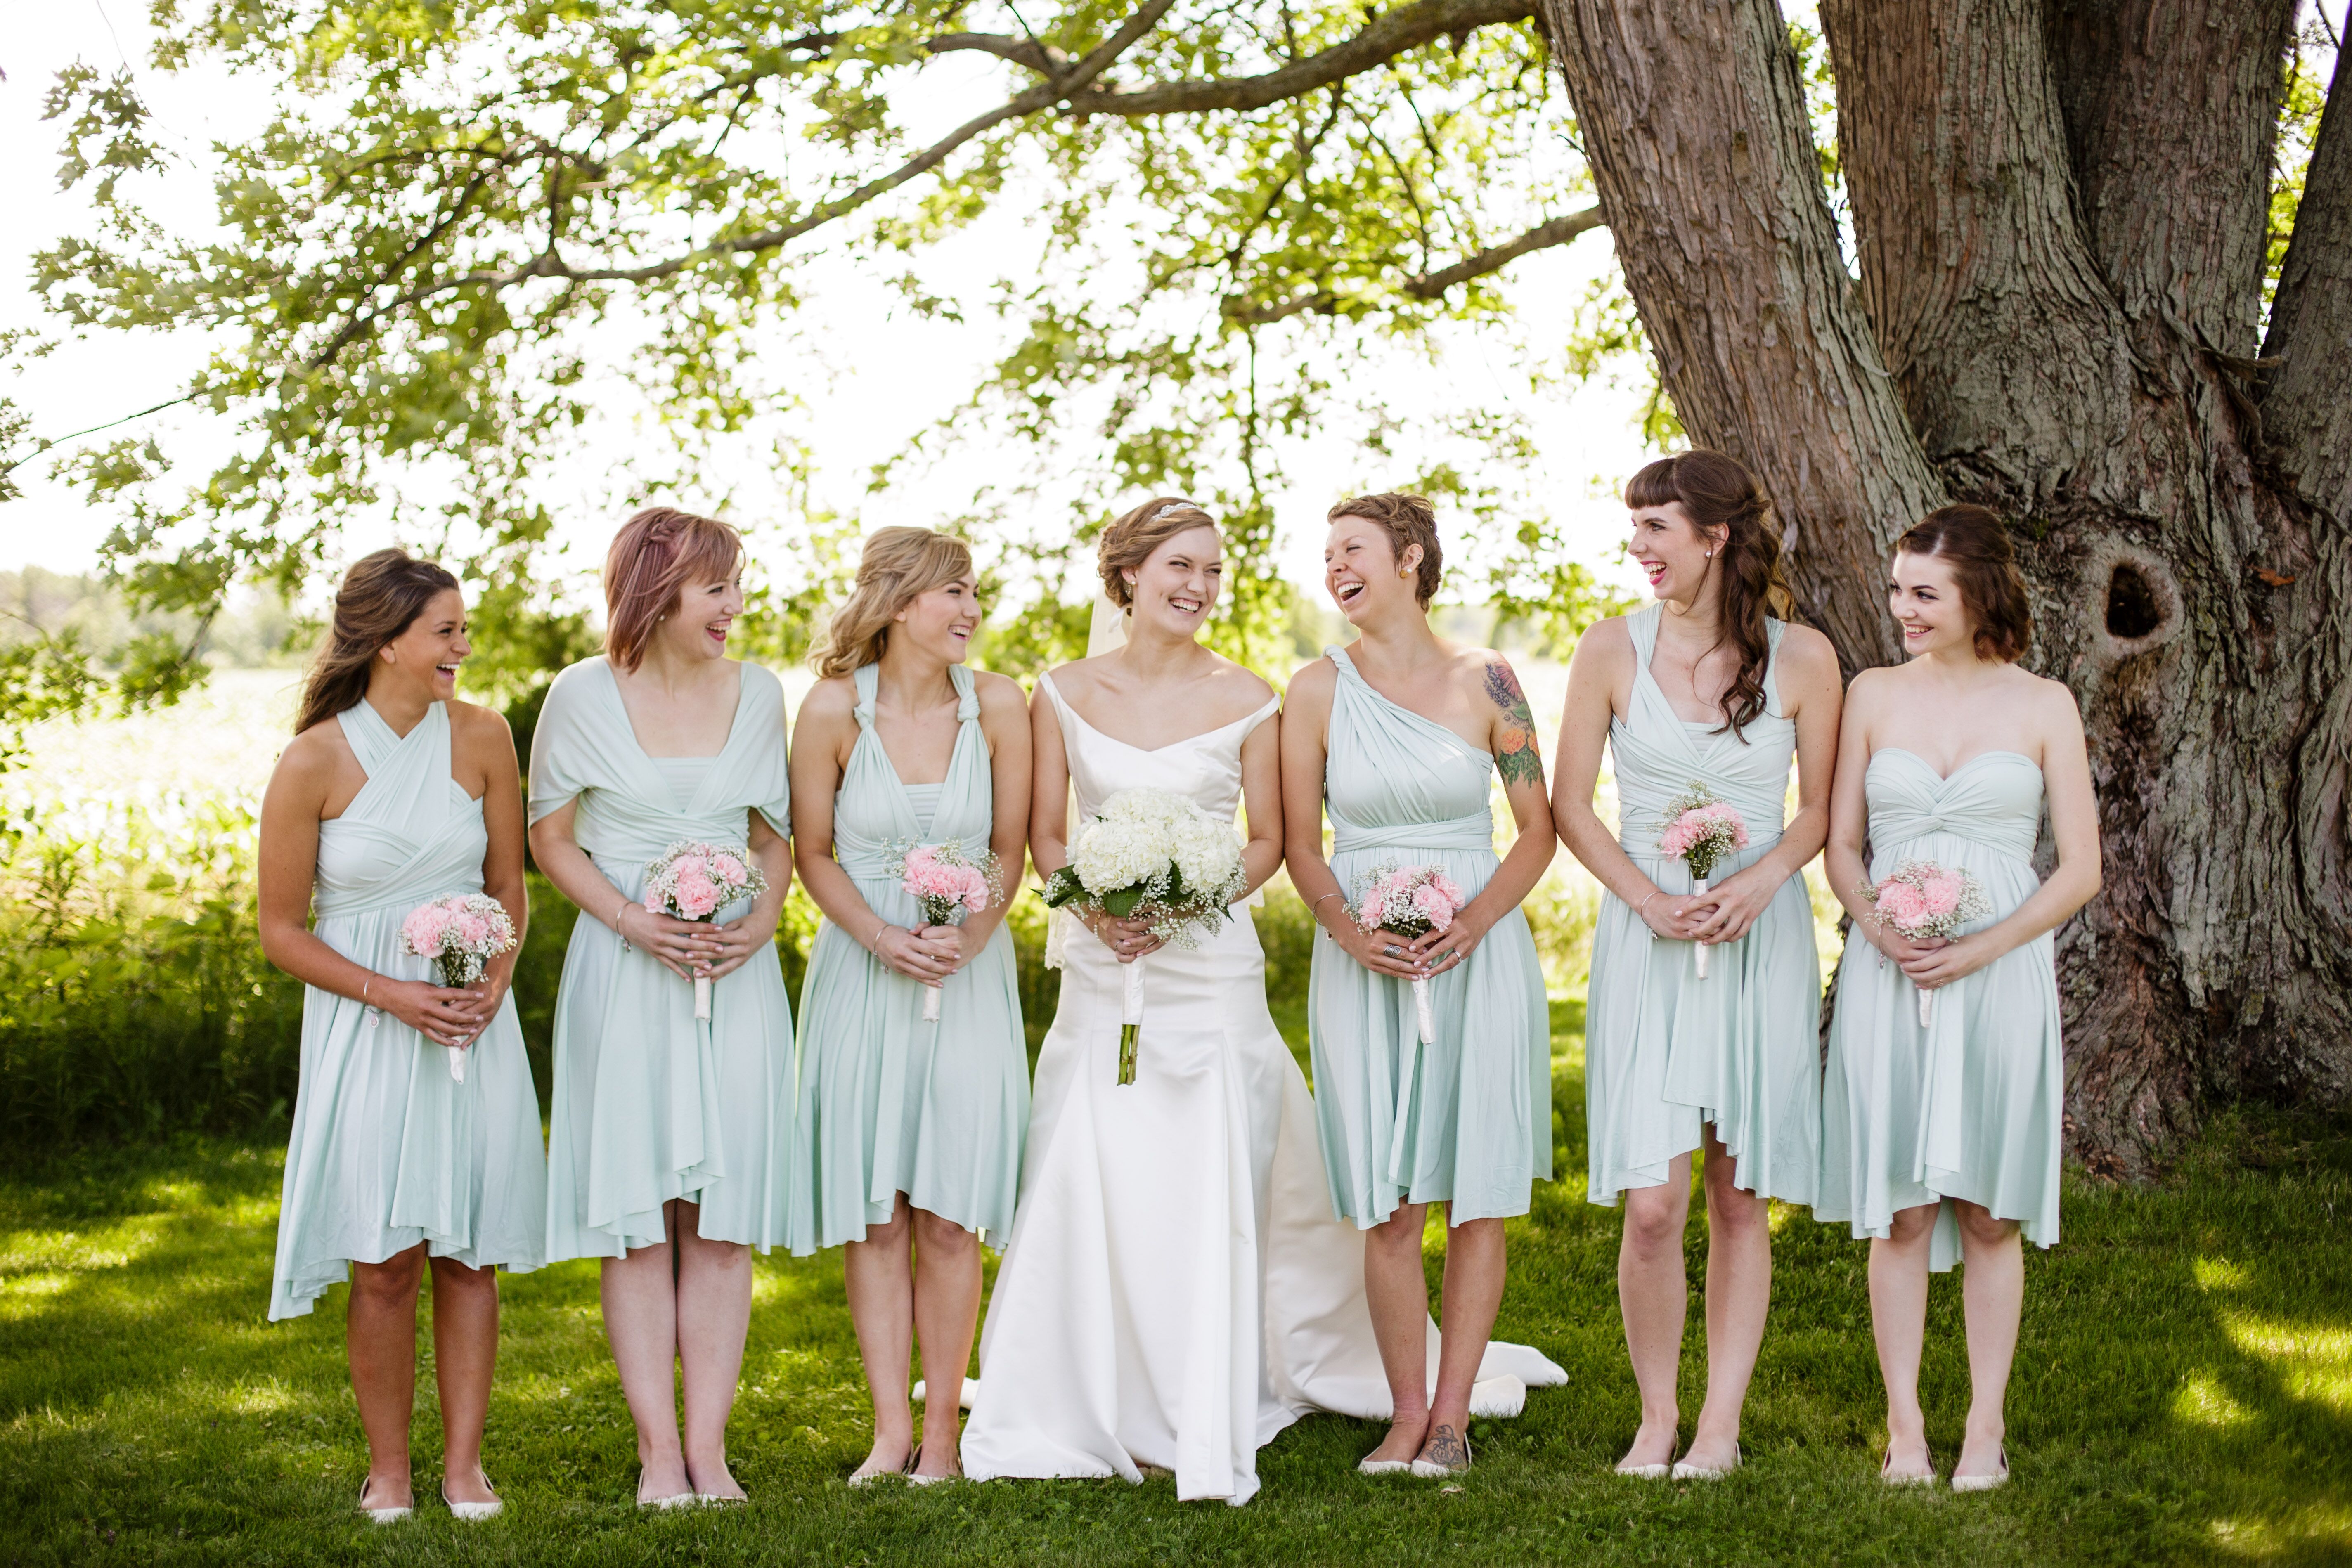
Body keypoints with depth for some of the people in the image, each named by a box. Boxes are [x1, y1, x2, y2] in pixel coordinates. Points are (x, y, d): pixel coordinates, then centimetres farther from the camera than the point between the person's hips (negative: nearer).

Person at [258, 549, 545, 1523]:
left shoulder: (480, 737, -1)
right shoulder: (315, 763, -10)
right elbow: (282, 932, -3)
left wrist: (494, 982, -8)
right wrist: (394, 994, -14)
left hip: (474, 1020, 3)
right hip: (366, 1029, -3)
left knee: (471, 1251, 4)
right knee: (385, 1261, -2)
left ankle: (464, 1464, 13)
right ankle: (388, 1467, 12)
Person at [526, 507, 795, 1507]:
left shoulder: (758, 693, 6)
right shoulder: (583, 697, -2)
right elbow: (551, 835, 3)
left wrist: (759, 924, -5)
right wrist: (635, 923, -10)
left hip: (736, 973, 3)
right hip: (624, 973, -2)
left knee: (725, 1213, 1)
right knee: (637, 1216, -1)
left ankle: (708, 1446, 6)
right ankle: (658, 1450, 4)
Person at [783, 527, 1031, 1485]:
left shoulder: (997, 706, -4)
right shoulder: (834, 709, -7)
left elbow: (1010, 848, 4)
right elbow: (812, 853, 2)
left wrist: (970, 935, -12)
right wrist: (883, 938, -11)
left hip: (969, 974, 1)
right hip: (863, 971, 0)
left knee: (948, 1212, 0)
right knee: (873, 1214, 2)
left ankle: (940, 1431, 9)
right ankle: (889, 1433, 9)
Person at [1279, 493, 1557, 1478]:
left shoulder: (1484, 681, 0)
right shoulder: (1318, 690, 3)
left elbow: (1539, 828, 4)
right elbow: (1301, 846, 6)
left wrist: (1475, 920, -11)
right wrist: (1351, 932, -11)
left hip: (1479, 953, 0)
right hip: (1365, 963, 1)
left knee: (1479, 1195, 0)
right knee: (1389, 1206, -1)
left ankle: (1452, 1417, 9)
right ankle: (1407, 1417, 8)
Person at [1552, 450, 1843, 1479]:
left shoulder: (1802, 658, -1)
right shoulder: (1613, 651, 0)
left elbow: (1820, 809, 7)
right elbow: (1570, 805, 4)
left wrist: (1758, 882, -11)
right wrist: (1651, 900, -9)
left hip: (1762, 942, 0)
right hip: (1645, 943, 0)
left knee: (1741, 1198, 5)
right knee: (1652, 1203, -7)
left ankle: (1722, 1421, 15)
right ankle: (1657, 1415, 10)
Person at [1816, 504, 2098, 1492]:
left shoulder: (2043, 707, 1)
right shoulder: (1872, 696, 7)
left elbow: (2081, 869, 0)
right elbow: (1841, 845, 9)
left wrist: (1980, 949, -12)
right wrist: (1881, 930, -10)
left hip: (2000, 976, -1)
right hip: (1887, 978, 1)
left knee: (1989, 1209, 3)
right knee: (1898, 1209, 2)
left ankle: (1986, 1427, 12)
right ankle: (1904, 1425, 10)